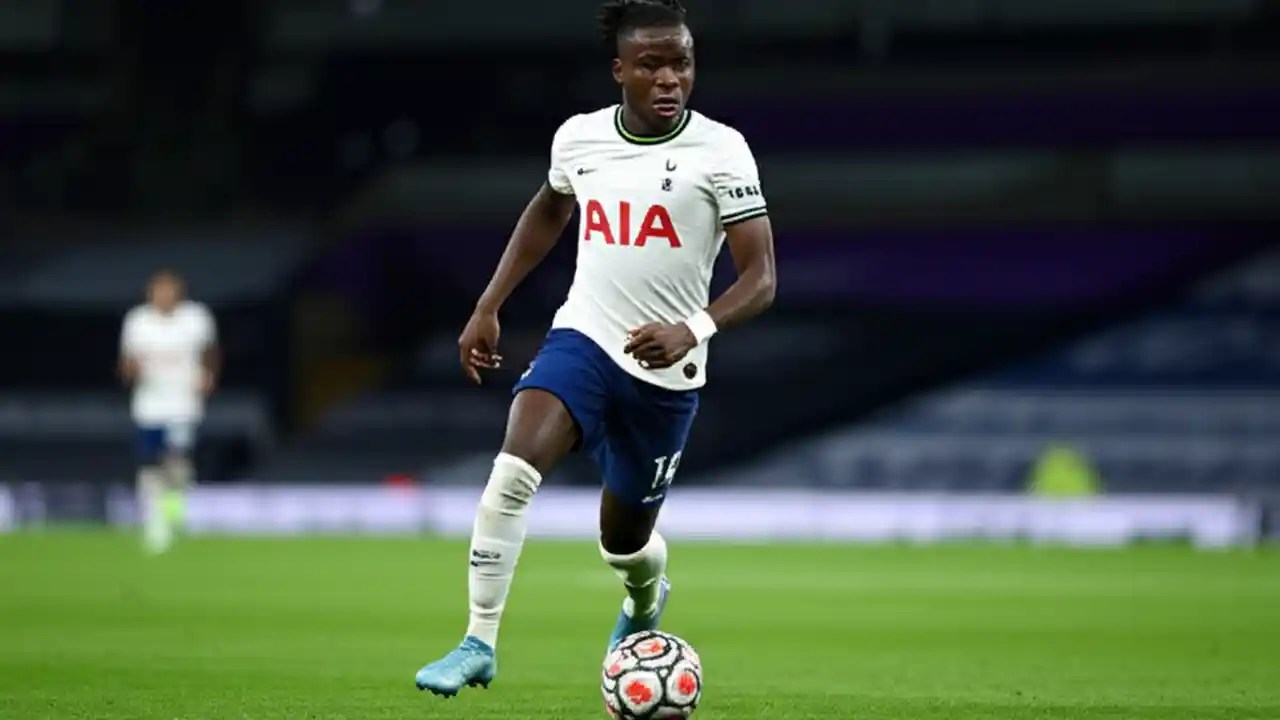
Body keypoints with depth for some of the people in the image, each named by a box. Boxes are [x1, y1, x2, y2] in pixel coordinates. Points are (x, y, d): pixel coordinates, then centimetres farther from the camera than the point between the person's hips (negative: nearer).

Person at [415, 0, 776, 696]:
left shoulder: (721, 151, -12)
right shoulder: (578, 137, -1)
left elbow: (760, 279, -14)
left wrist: (694, 329, -32)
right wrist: (488, 307, 18)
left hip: (666, 371, -2)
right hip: (583, 338, 2)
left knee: (623, 542, 12)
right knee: (513, 470, -26)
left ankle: (645, 597, 51)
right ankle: (479, 643, -19)